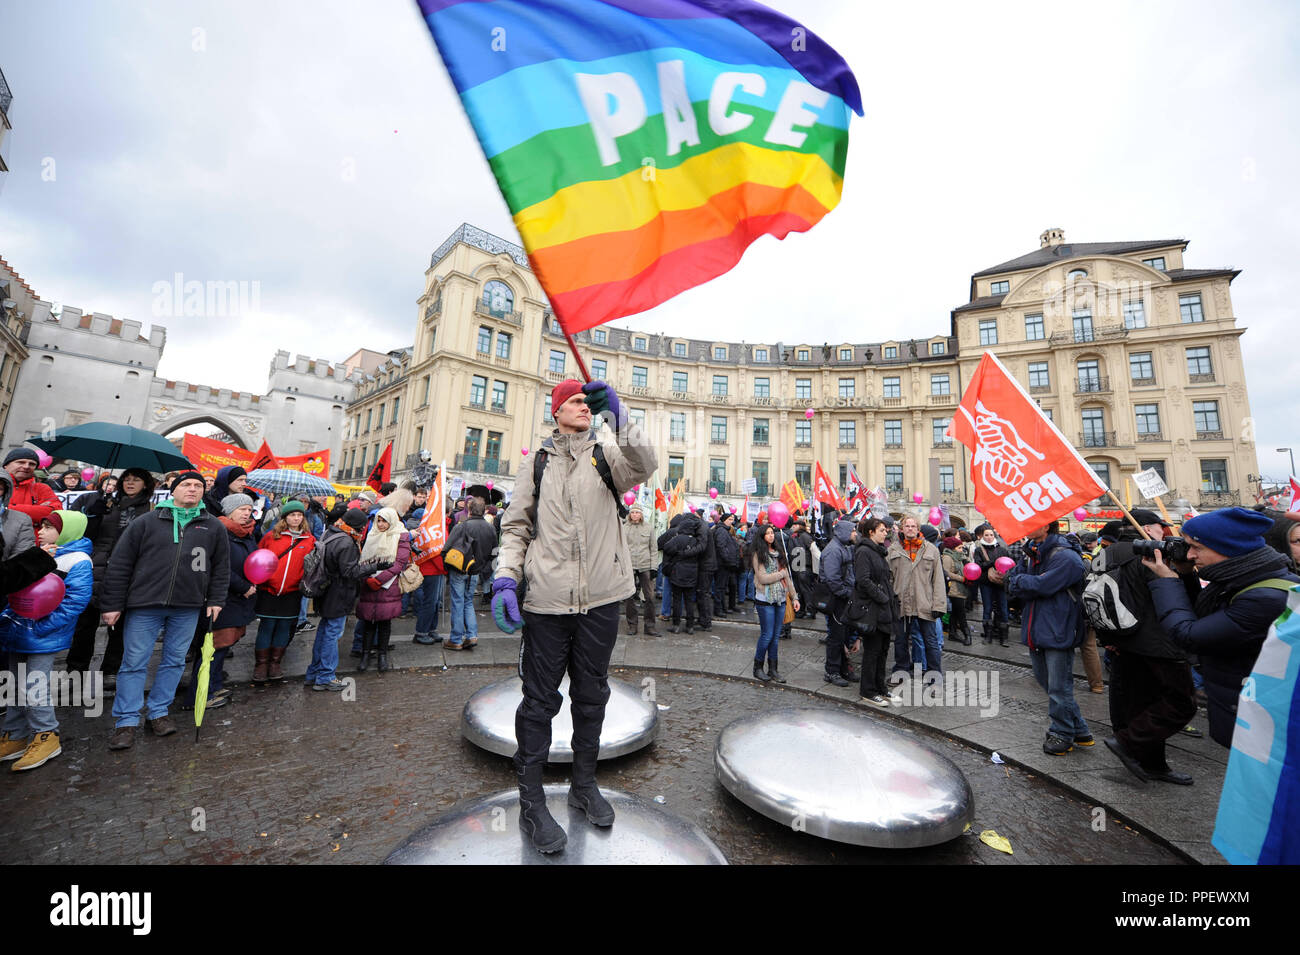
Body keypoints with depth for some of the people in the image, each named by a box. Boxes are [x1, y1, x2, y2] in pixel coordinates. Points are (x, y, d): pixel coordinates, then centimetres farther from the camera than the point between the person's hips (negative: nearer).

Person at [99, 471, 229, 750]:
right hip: (144, 604, -1)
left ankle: (158, 712, 26)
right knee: (134, 663, 4)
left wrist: (216, 600, 4)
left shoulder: (214, 527, 7)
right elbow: (119, 564, 2)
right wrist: (112, 604, -1)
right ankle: (126, 722, 17)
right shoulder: (146, 522, 2)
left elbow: (221, 568, 10)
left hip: (188, 608, 2)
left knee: (174, 662, 11)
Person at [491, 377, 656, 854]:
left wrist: (619, 417, -27)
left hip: (601, 599, 1)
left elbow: (643, 467, -16)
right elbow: (516, 527, 6)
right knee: (540, 699, 9)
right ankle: (531, 803, 28)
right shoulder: (538, 464, 7)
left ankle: (584, 784, 38)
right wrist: (505, 578, -9)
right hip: (546, 600, -1)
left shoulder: (607, 456, 7)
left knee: (591, 696, 17)